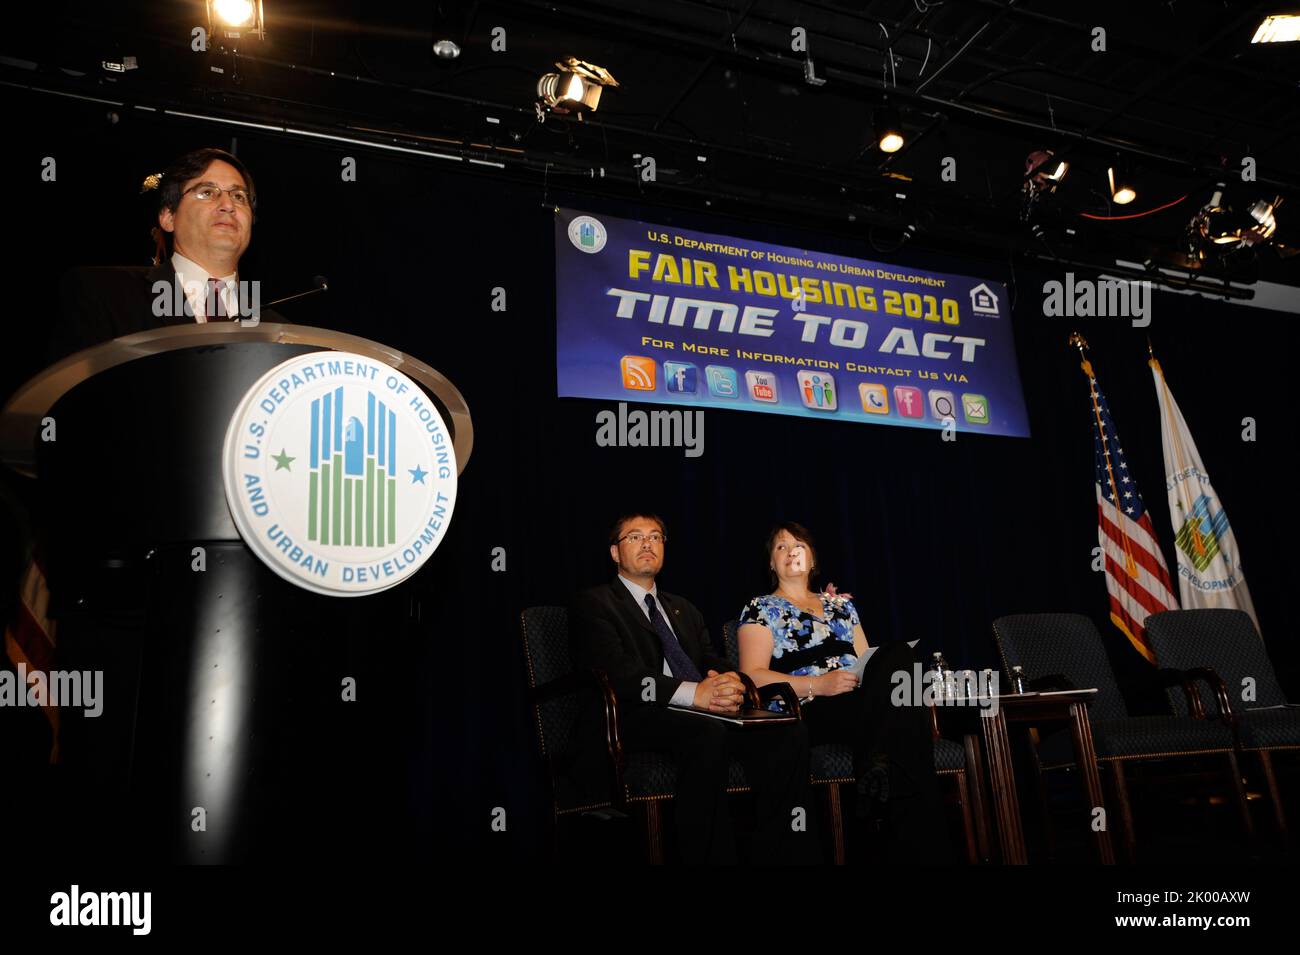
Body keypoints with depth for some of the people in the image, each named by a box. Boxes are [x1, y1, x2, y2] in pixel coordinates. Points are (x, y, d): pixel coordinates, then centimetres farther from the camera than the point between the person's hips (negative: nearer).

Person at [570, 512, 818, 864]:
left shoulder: (683, 608, 29)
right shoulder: (593, 604, 6)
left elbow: (712, 661, 18)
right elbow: (617, 671, -11)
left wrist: (729, 683, -9)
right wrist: (693, 693, -23)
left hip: (705, 713, 6)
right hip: (637, 717, -6)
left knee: (788, 732, -19)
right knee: (707, 732, -37)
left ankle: (781, 854, -14)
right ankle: (711, 856, -26)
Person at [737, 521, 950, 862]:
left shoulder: (841, 603, 27)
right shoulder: (761, 609, 11)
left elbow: (868, 660, 22)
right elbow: (753, 675, -2)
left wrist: (887, 672, -5)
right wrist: (817, 685, -15)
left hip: (861, 703, 5)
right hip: (808, 712, -5)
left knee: (897, 653, -30)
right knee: (902, 719, -33)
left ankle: (878, 771, -34)